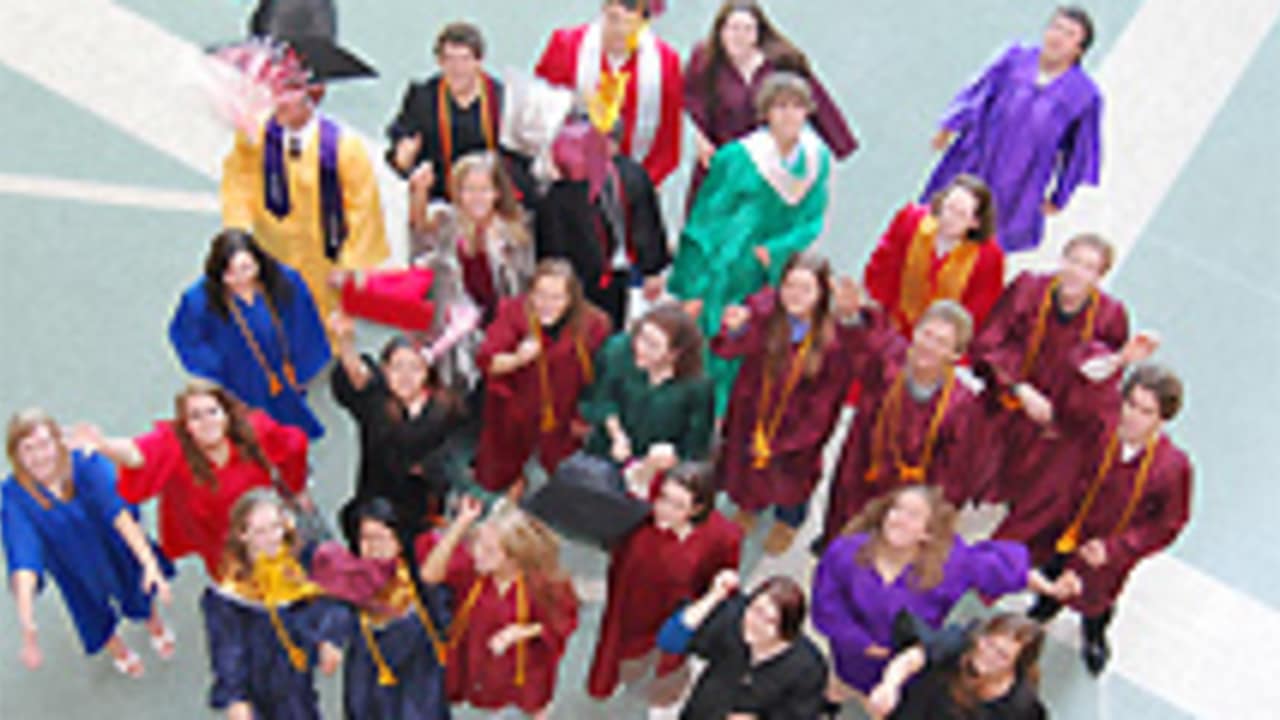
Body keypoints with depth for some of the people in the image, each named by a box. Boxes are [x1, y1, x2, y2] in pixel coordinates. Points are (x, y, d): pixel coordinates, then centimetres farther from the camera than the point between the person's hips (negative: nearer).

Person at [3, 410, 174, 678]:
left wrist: (150, 563, -57)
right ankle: (115, 647, 60)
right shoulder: (13, 496, -32)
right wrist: (27, 628, -45)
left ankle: (153, 621, 63)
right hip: (75, 569, 0)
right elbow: (23, 560, -37)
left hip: (116, 549, 0)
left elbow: (119, 512, -45)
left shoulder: (86, 464, -34)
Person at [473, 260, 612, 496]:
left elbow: (598, 378, -3)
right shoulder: (514, 312, -16)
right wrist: (517, 360, -39)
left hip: (561, 423, 0)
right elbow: (486, 361, -20)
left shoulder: (593, 324, -14)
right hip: (513, 418, 0)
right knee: (496, 482, 17)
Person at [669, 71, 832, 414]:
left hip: (775, 280, 4)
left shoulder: (818, 159, -2)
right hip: (723, 278, -4)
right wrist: (694, 290, -12)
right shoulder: (737, 158, -15)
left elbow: (812, 221, 5)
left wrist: (775, 250, -13)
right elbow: (706, 221, -11)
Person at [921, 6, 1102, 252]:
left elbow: (1081, 151, 1)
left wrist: (1059, 198, 6)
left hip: (1017, 189, -2)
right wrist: (951, 126, -4)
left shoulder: (1085, 94, -9)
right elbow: (979, 91, 7)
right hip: (974, 165, 2)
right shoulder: (1015, 59, -4)